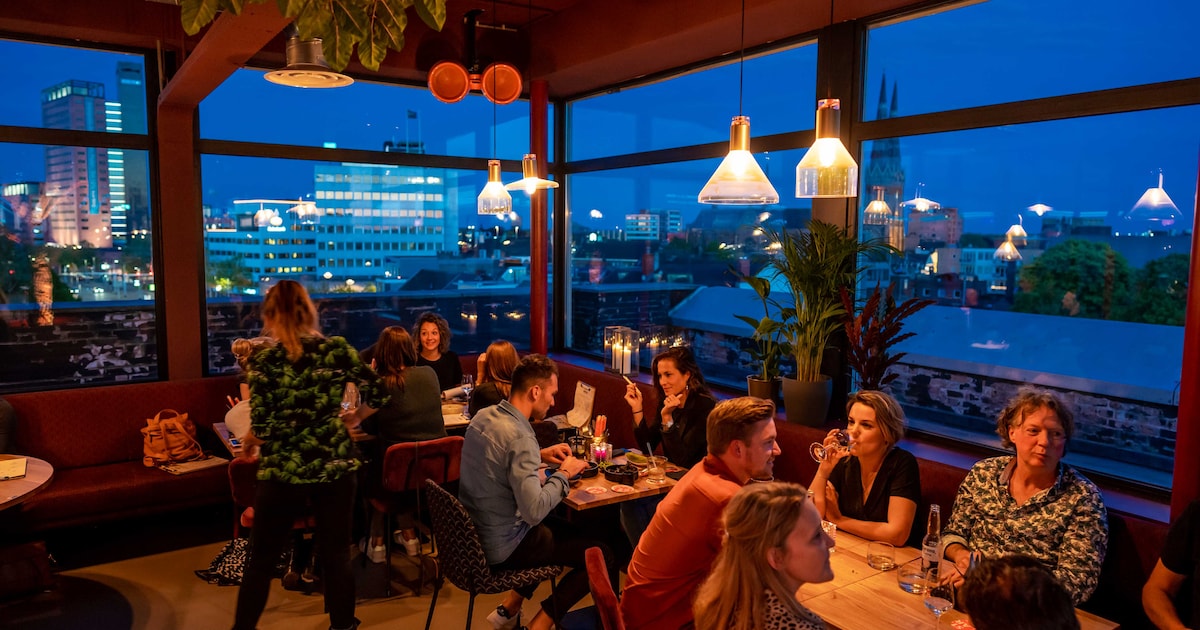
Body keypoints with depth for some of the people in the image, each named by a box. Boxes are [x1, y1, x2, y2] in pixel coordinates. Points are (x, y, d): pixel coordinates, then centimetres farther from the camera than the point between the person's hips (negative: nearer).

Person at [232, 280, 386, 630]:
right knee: (336, 556, 12)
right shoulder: (338, 350, -3)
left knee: (261, 559, 15)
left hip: (283, 470, -1)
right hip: (335, 466, 2)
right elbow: (378, 395, -1)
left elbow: (261, 426, -12)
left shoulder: (264, 359, -8)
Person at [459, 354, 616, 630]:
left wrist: (540, 456, 8)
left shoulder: (484, 415, -1)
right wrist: (563, 474, -15)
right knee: (602, 557, -1)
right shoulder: (519, 436, -27)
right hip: (502, 546, -9)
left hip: (475, 533, 9)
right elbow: (535, 512, -30)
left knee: (563, 529, 30)